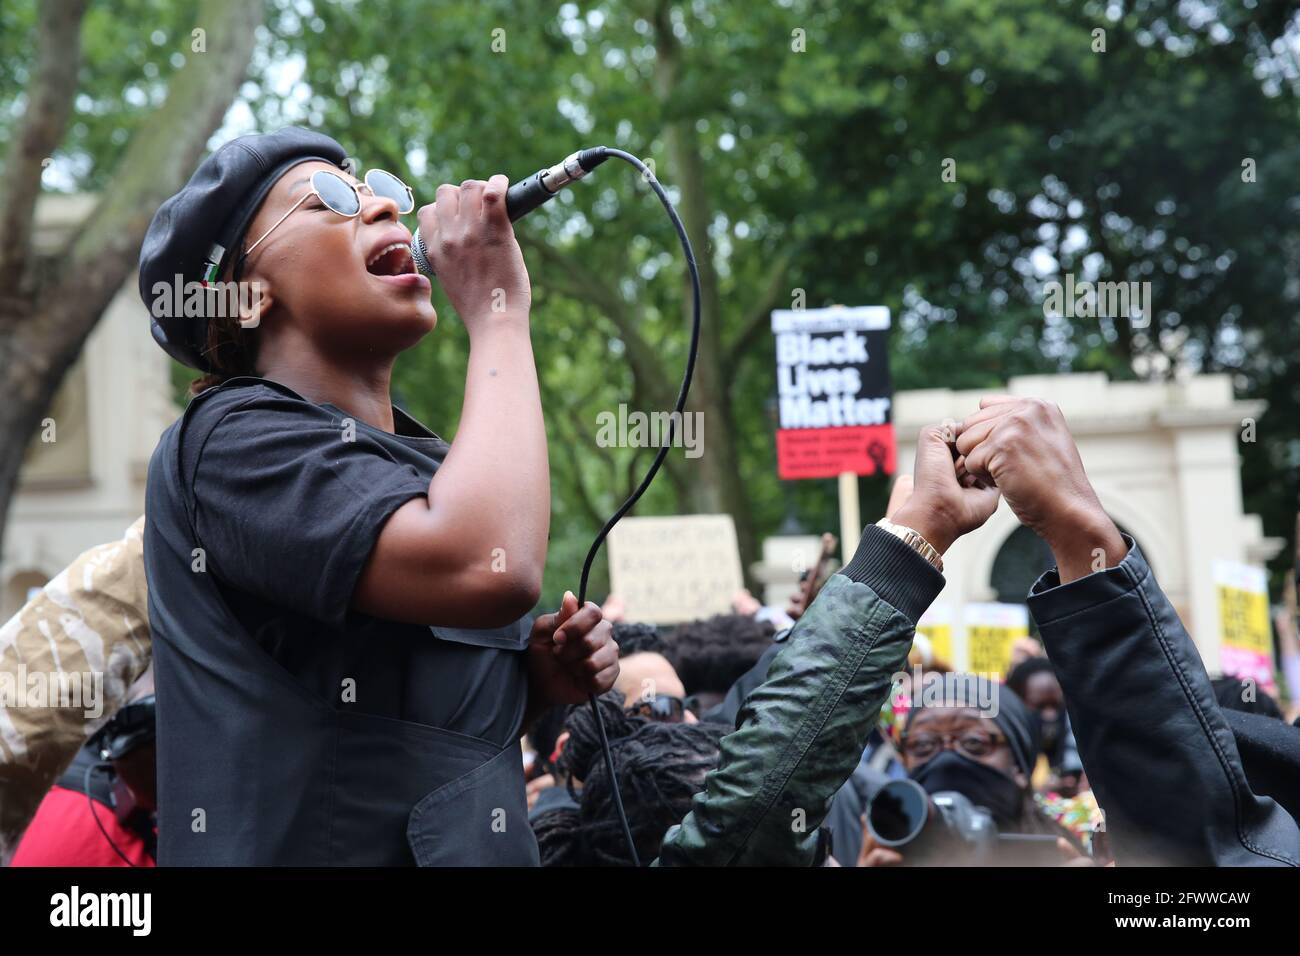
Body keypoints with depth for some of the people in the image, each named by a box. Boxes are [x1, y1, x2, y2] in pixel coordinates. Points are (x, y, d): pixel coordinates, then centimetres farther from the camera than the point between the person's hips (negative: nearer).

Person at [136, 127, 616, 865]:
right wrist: (500, 313, -19)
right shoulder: (234, 439, -15)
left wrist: (536, 682, 0)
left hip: (470, 842, 8)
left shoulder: (422, 467, 10)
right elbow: (488, 571, -31)